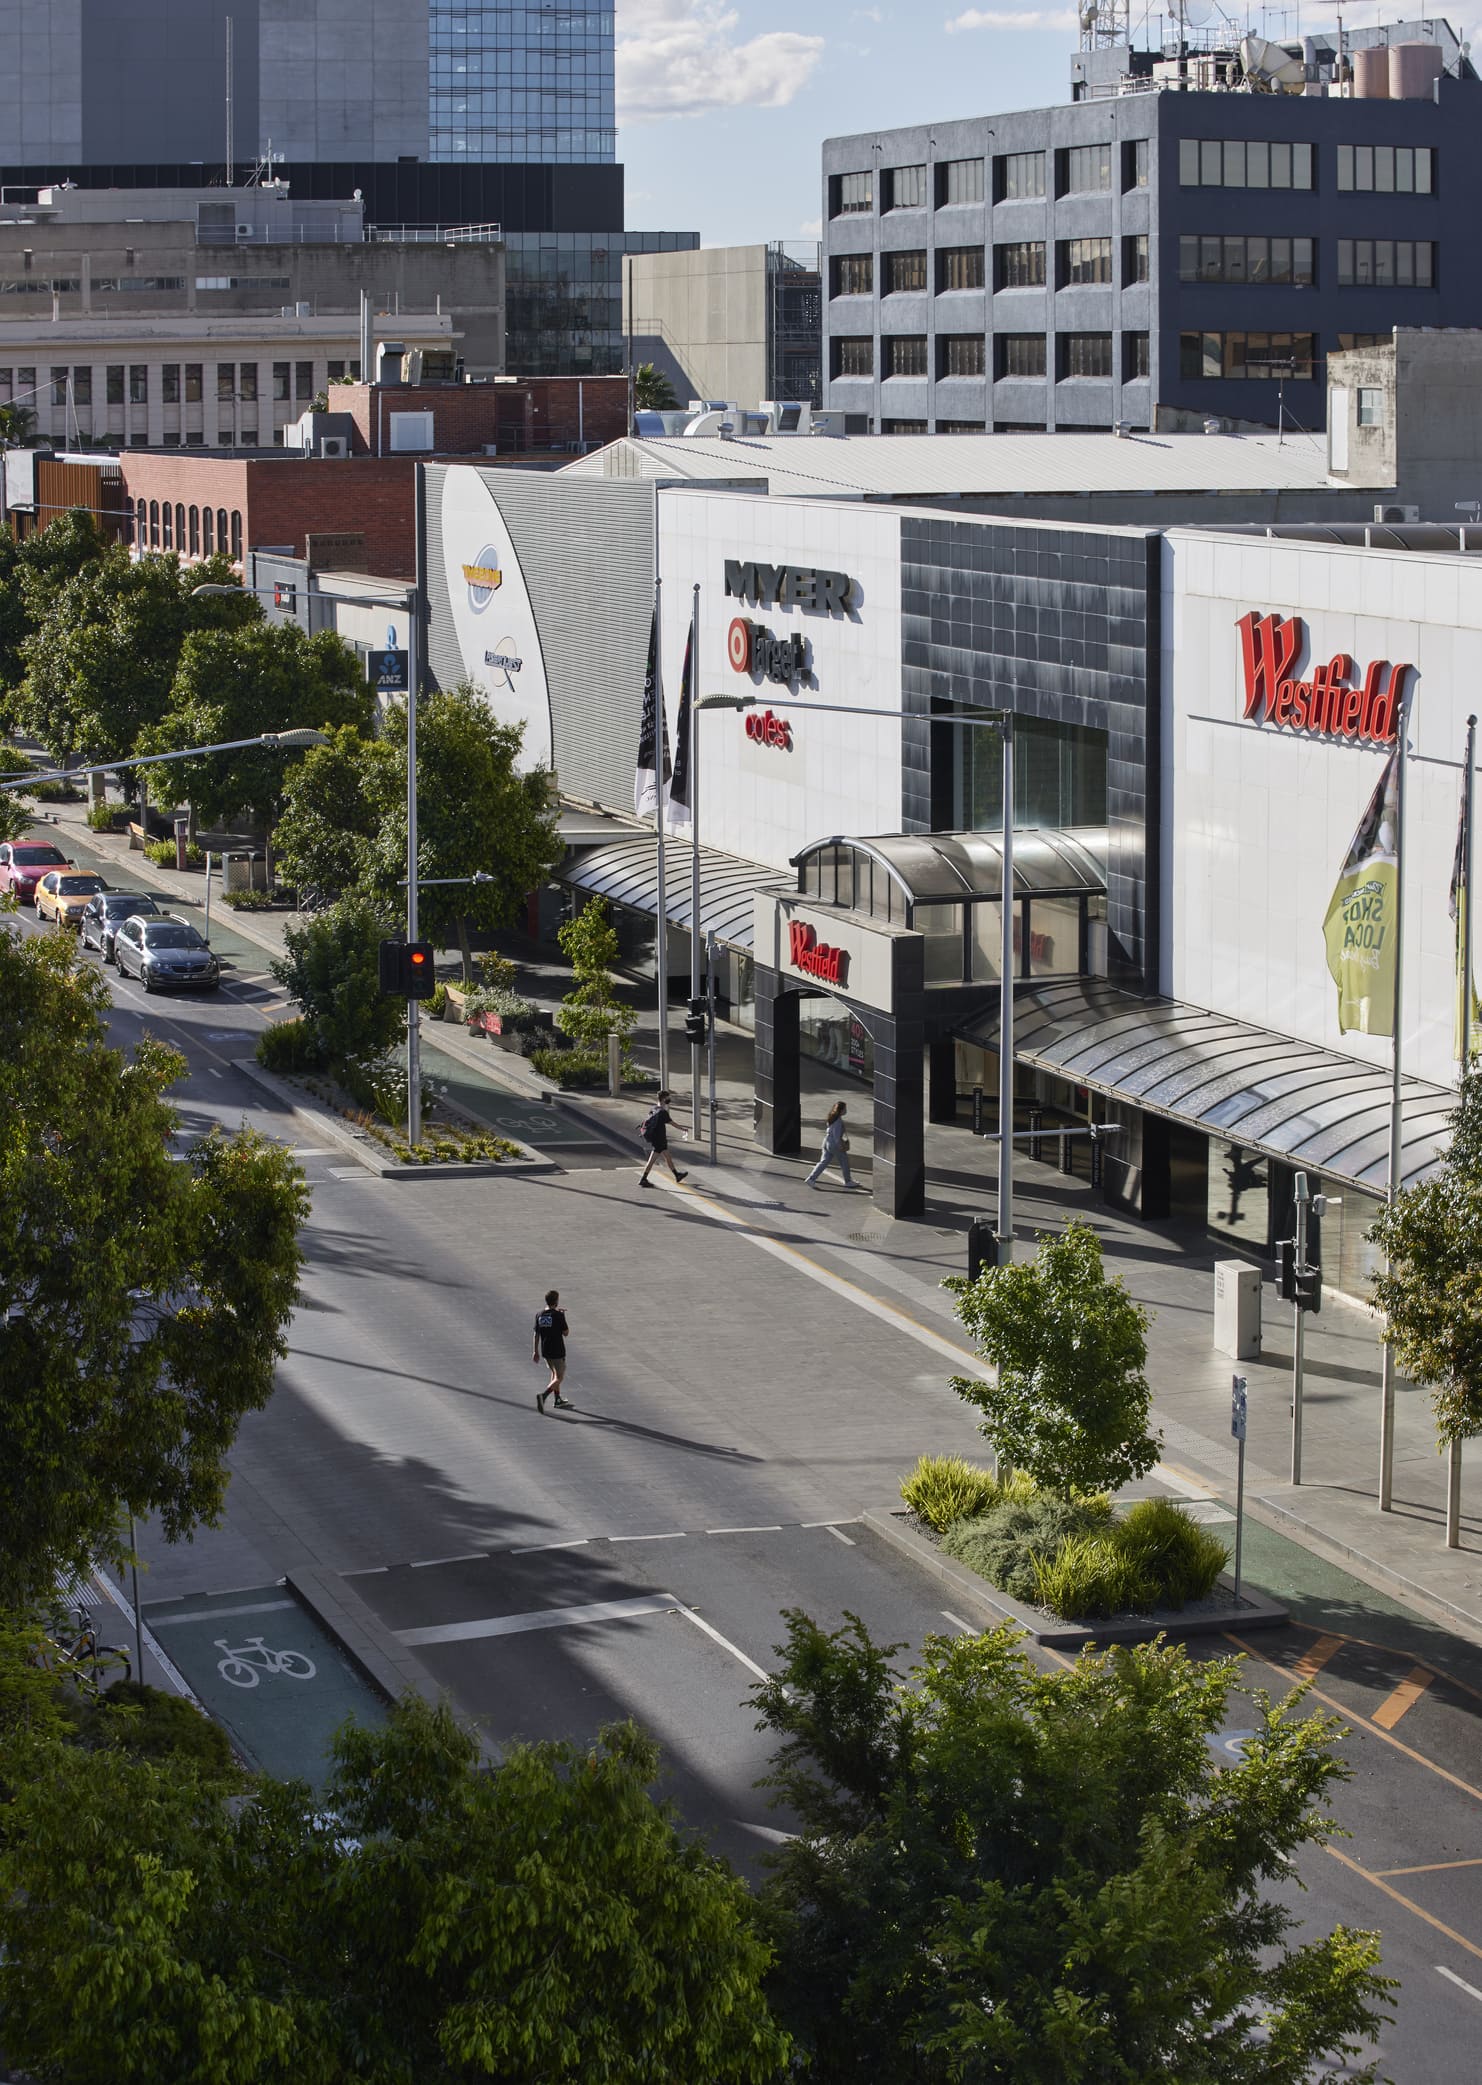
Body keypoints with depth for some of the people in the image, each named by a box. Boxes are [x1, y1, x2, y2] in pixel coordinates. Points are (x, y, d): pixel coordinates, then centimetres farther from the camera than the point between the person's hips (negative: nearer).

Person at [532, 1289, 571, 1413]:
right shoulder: (558, 1315, -16)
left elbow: (536, 1334, 4)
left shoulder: (539, 1314, 0)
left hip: (545, 1351, 6)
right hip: (558, 1351, -6)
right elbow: (565, 1332, -8)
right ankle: (543, 1396, -24)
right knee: (559, 1378, -2)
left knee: (554, 1373, 26)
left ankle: (558, 1399, 33)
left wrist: (535, 1351, 11)